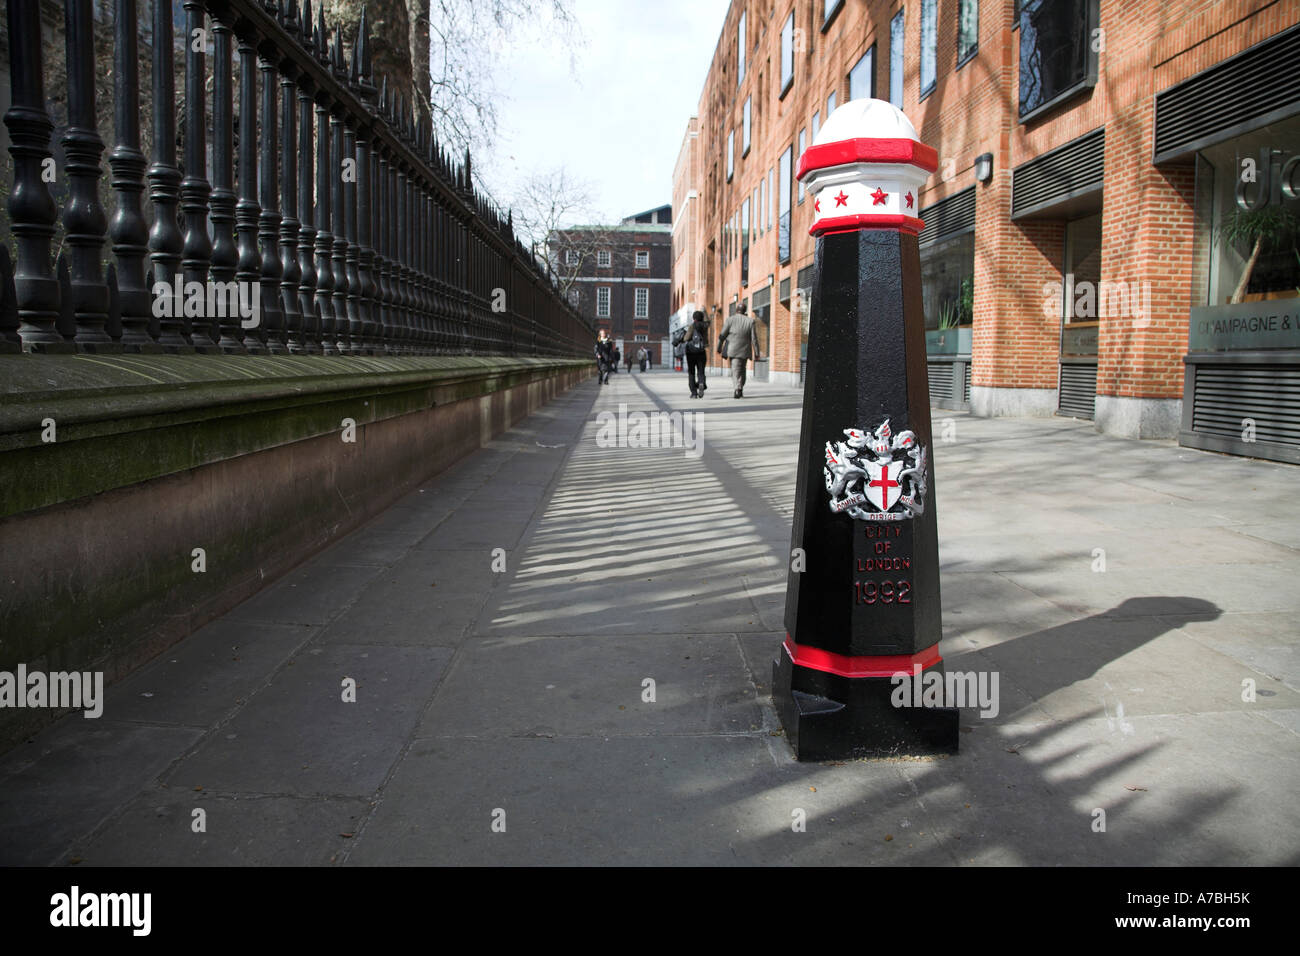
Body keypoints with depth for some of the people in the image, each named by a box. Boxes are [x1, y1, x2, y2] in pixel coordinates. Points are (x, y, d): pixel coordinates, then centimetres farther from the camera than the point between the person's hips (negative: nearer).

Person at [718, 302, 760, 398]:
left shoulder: (730, 319, -7)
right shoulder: (750, 321, -3)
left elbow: (722, 335, -5)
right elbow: (754, 339, -2)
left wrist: (719, 348, 7)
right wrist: (756, 354, 3)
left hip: (733, 350, -2)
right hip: (745, 350, 2)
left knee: (735, 370, -2)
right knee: (742, 370, 18)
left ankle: (738, 389, -22)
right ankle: (740, 391, 22)